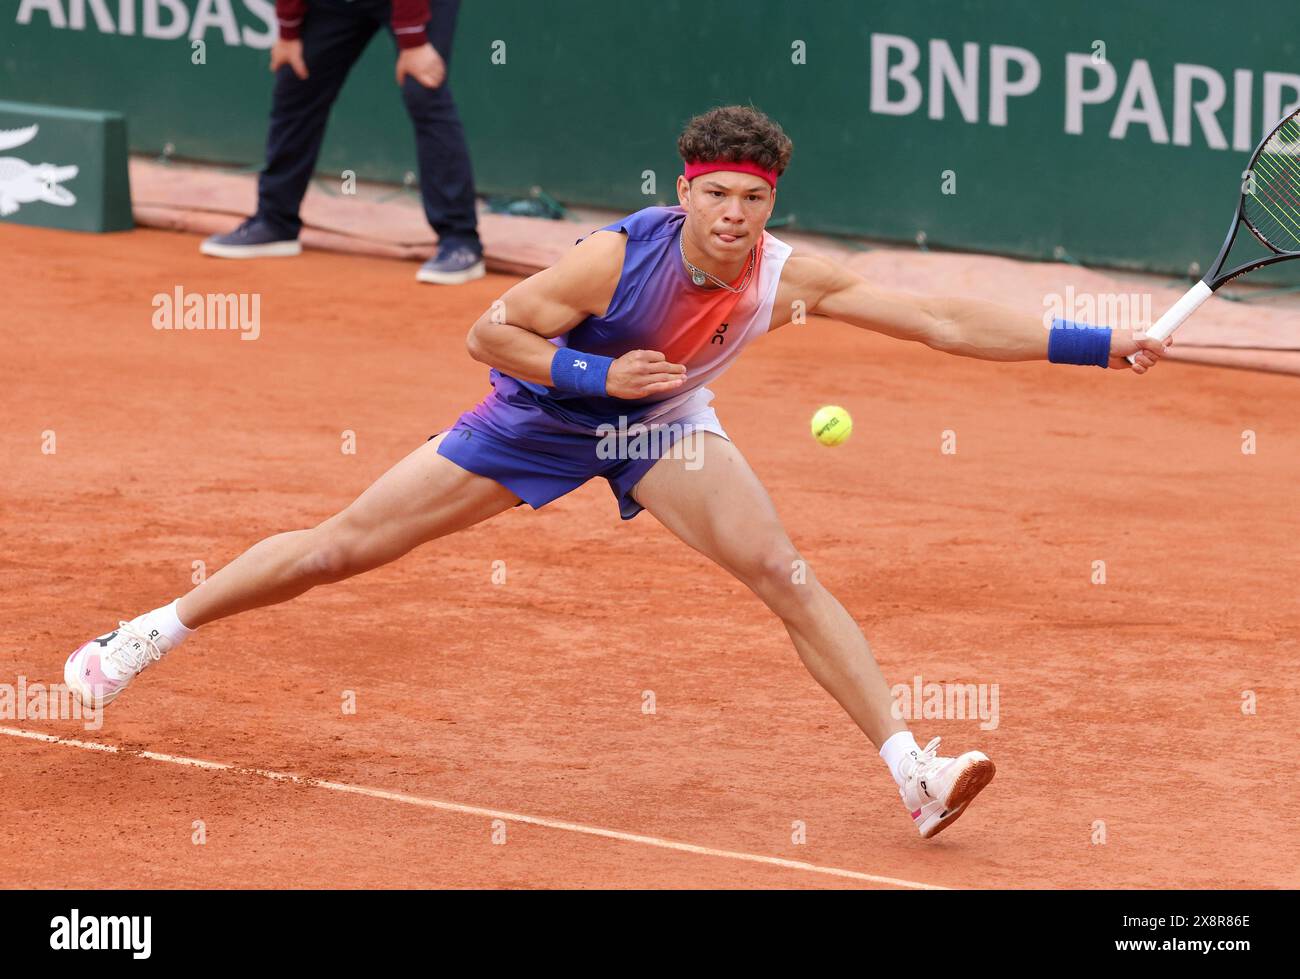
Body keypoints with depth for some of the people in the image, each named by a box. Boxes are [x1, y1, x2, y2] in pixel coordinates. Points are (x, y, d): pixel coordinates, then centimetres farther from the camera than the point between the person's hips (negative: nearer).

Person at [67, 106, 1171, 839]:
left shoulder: (791, 277, -24)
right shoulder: (620, 255, -31)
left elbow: (946, 321, -26)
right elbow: (491, 331, -21)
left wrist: (1097, 343, -32)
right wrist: (597, 372, -35)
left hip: (662, 429, 2)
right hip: (543, 413, -2)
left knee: (785, 575, -20)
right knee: (343, 544, -1)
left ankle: (913, 772, -20)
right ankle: (152, 633, 19)